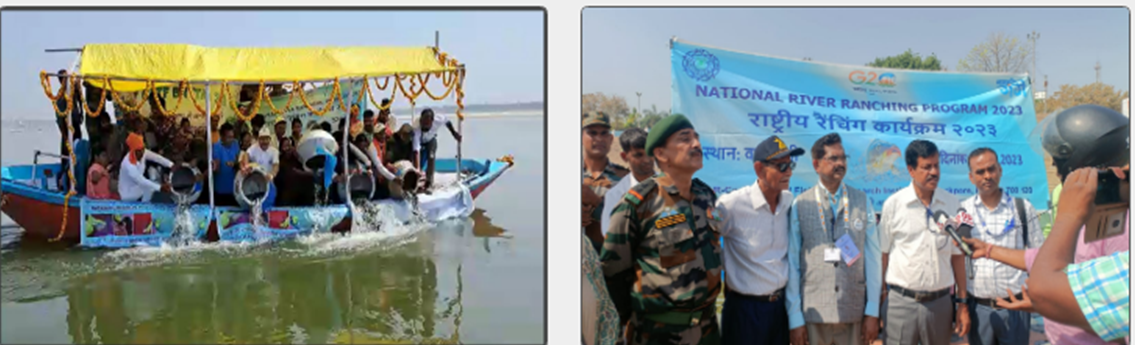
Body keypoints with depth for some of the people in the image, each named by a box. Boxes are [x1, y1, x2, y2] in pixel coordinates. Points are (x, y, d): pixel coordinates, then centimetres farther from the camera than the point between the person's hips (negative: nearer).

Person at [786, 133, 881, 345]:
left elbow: (873, 257, 4)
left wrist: (873, 312, 1)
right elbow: (792, 264, -1)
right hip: (813, 313, -1)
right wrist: (795, 318, -2)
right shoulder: (799, 206, -2)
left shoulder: (863, 202, 4)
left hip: (854, 313, 1)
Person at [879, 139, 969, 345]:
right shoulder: (893, 204, -2)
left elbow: (957, 255, 10)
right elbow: (883, 255, 1)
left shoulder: (951, 204, 5)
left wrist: (963, 303, 8)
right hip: (901, 301, -2)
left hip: (940, 302, 3)